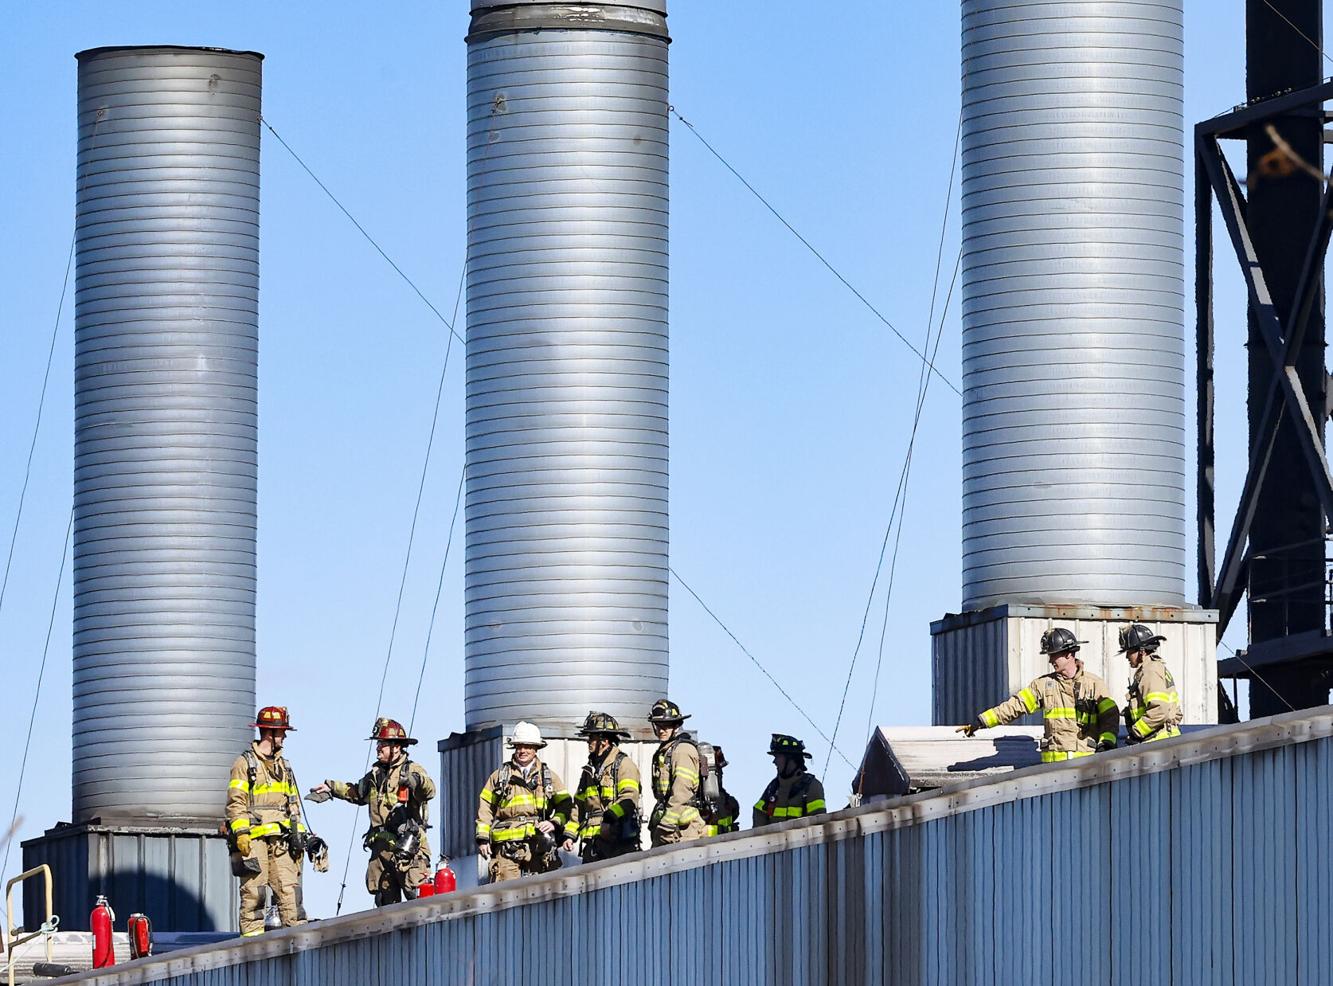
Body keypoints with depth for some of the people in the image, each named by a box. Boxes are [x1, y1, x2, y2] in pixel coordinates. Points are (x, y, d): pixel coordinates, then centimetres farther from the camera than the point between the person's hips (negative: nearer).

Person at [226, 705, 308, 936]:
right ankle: (253, 933, -6)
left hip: (281, 839, 5)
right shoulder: (244, 763, 1)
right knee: (254, 889, -7)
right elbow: (235, 802, -5)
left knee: (289, 886, -2)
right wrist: (241, 833, -14)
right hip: (254, 838, -5)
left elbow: (293, 803, 24)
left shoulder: (283, 766, 20)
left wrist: (298, 834, 17)